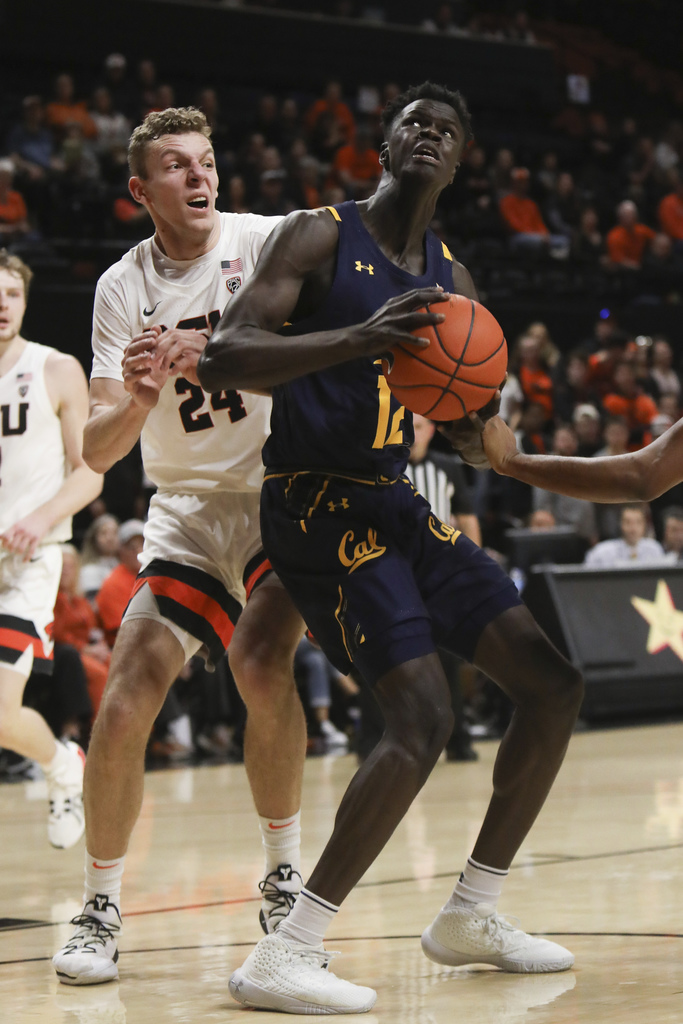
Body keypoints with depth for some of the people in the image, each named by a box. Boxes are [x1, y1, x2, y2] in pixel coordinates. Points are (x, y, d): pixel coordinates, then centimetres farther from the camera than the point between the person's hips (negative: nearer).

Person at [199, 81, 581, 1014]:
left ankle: (471, 918, 18)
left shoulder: (452, 282, 14)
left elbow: (468, 434, 20)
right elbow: (222, 357, -20)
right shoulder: (317, 238, -7)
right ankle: (282, 960, -19)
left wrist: (469, 426, -7)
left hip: (396, 504, 8)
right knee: (423, 717, -22)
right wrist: (358, 339, -33)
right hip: (318, 507, -8)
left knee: (554, 683, 5)